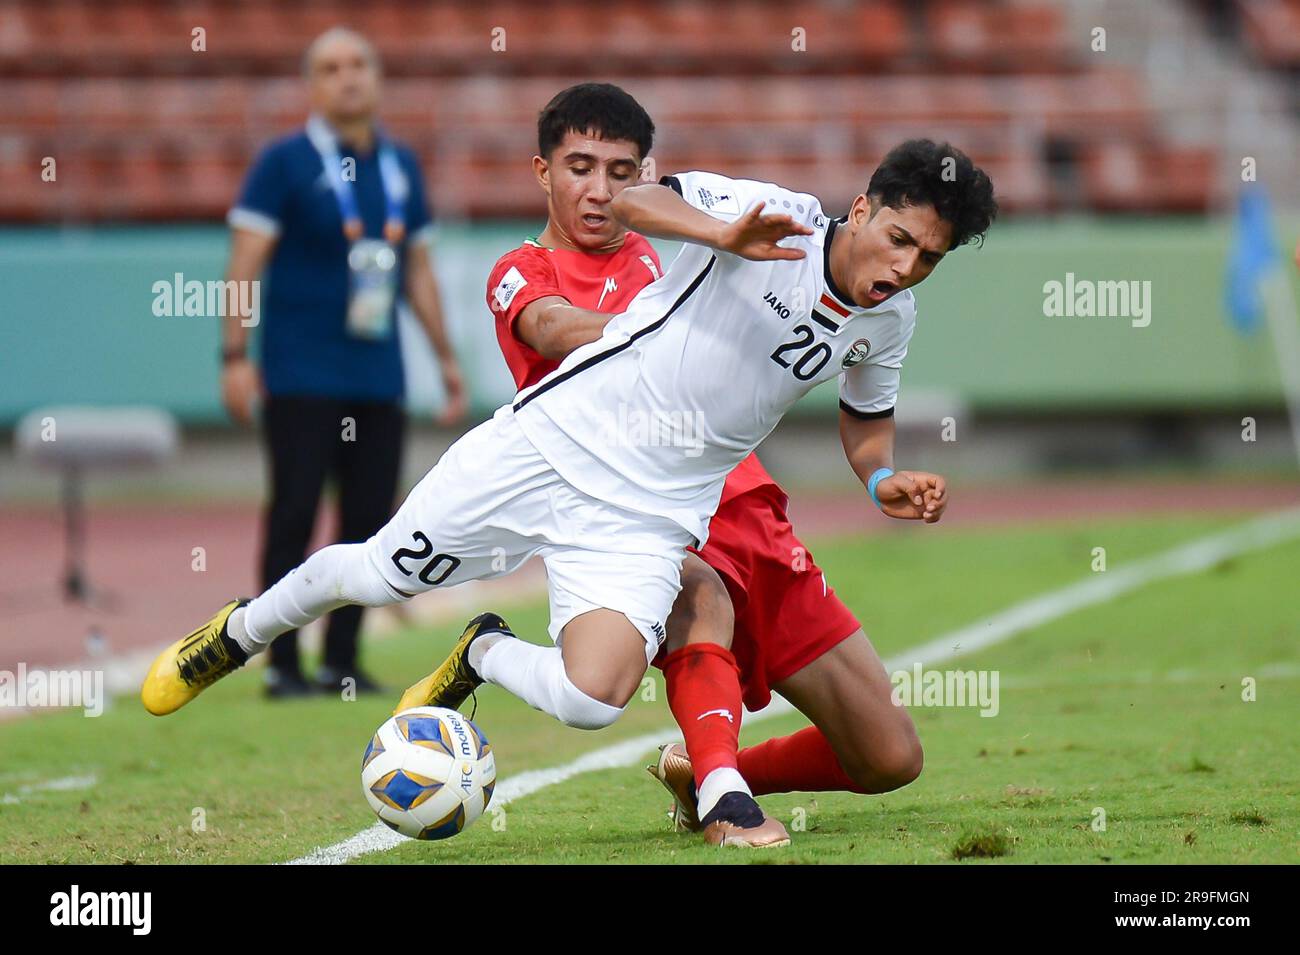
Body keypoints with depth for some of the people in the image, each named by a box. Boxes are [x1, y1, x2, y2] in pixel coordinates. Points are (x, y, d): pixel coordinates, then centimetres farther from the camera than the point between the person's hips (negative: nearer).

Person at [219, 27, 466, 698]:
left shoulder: (401, 166, 13)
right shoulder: (285, 163, -4)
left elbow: (417, 268, 21)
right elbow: (245, 263, -7)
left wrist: (446, 357, 20)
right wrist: (235, 354, -14)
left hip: (379, 375, 5)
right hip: (301, 376, -5)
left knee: (370, 517, 4)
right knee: (294, 514, -6)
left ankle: (342, 662, 12)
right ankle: (283, 666, -2)